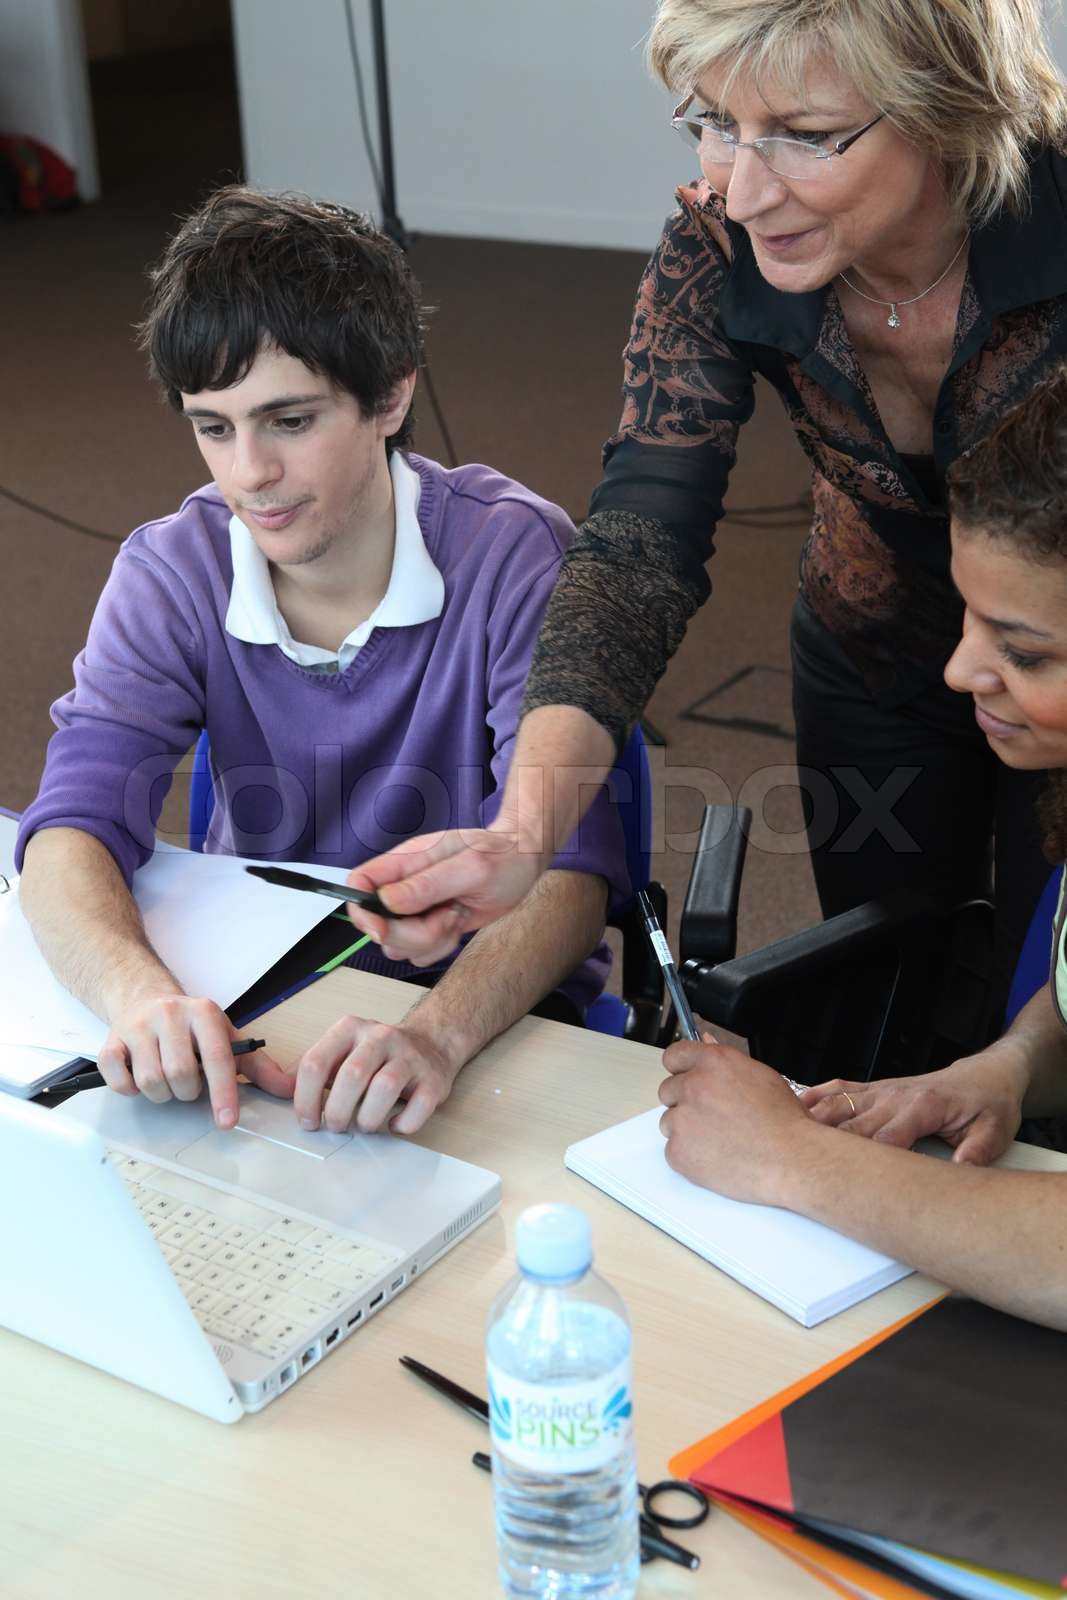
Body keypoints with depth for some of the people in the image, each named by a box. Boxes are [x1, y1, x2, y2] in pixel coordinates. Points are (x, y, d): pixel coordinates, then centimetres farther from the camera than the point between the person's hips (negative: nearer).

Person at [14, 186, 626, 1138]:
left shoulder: (513, 557, -18)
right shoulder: (171, 576, -8)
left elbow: (569, 865, -25)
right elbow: (74, 827, -18)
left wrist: (439, 1031, -45)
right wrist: (138, 990, -41)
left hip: (485, 994, -3)